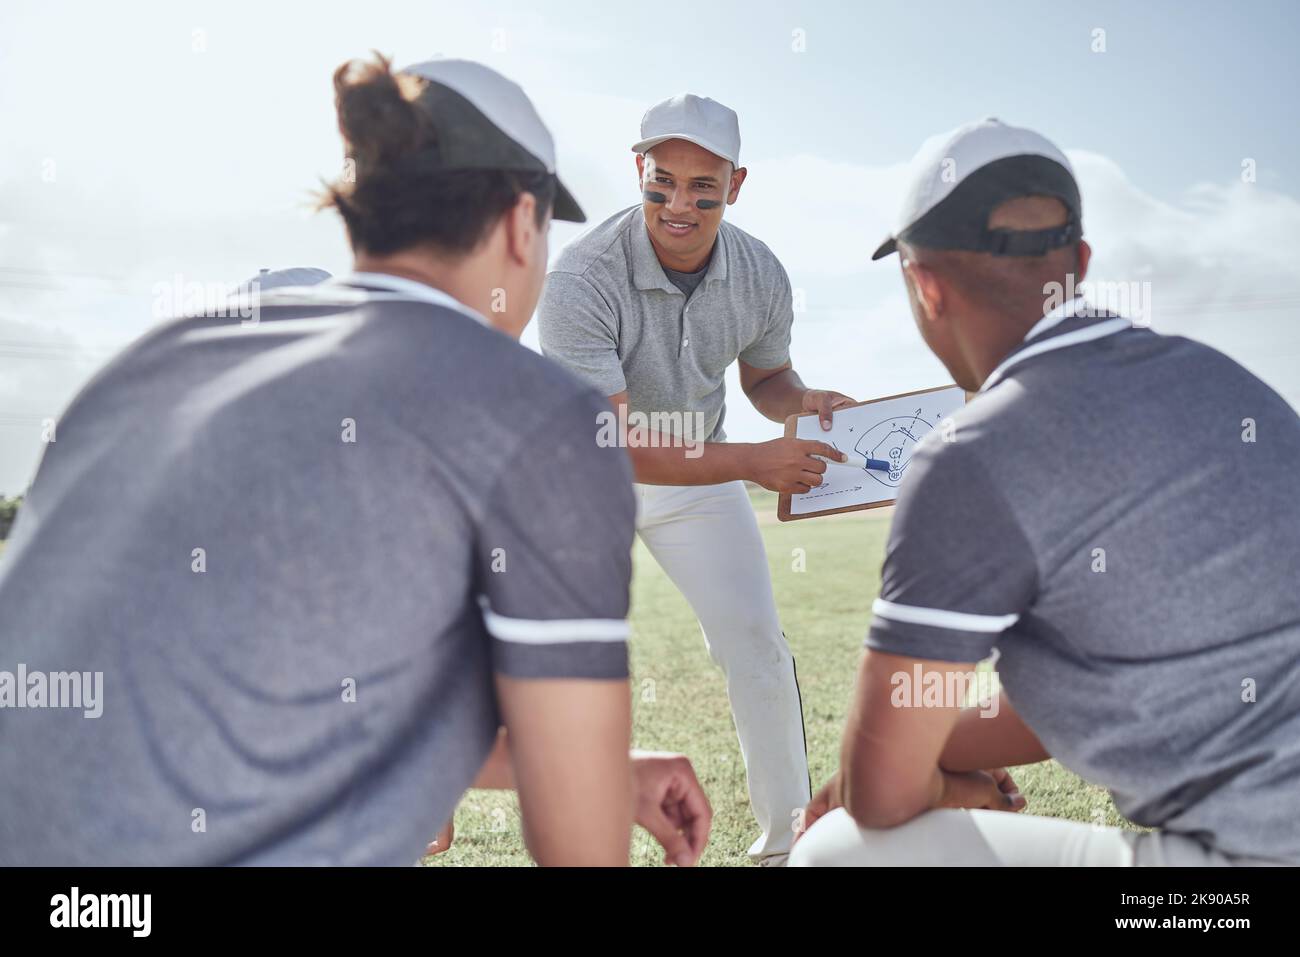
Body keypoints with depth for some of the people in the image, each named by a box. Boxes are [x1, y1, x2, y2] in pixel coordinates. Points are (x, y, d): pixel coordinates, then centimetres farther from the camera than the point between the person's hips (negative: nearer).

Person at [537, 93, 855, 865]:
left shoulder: (760, 275, -15)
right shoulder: (584, 279, -32)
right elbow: (606, 444, -36)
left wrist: (802, 400, -20)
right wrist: (752, 463, -44)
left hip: (700, 473, 4)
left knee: (758, 646, 3)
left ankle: (788, 831, 22)